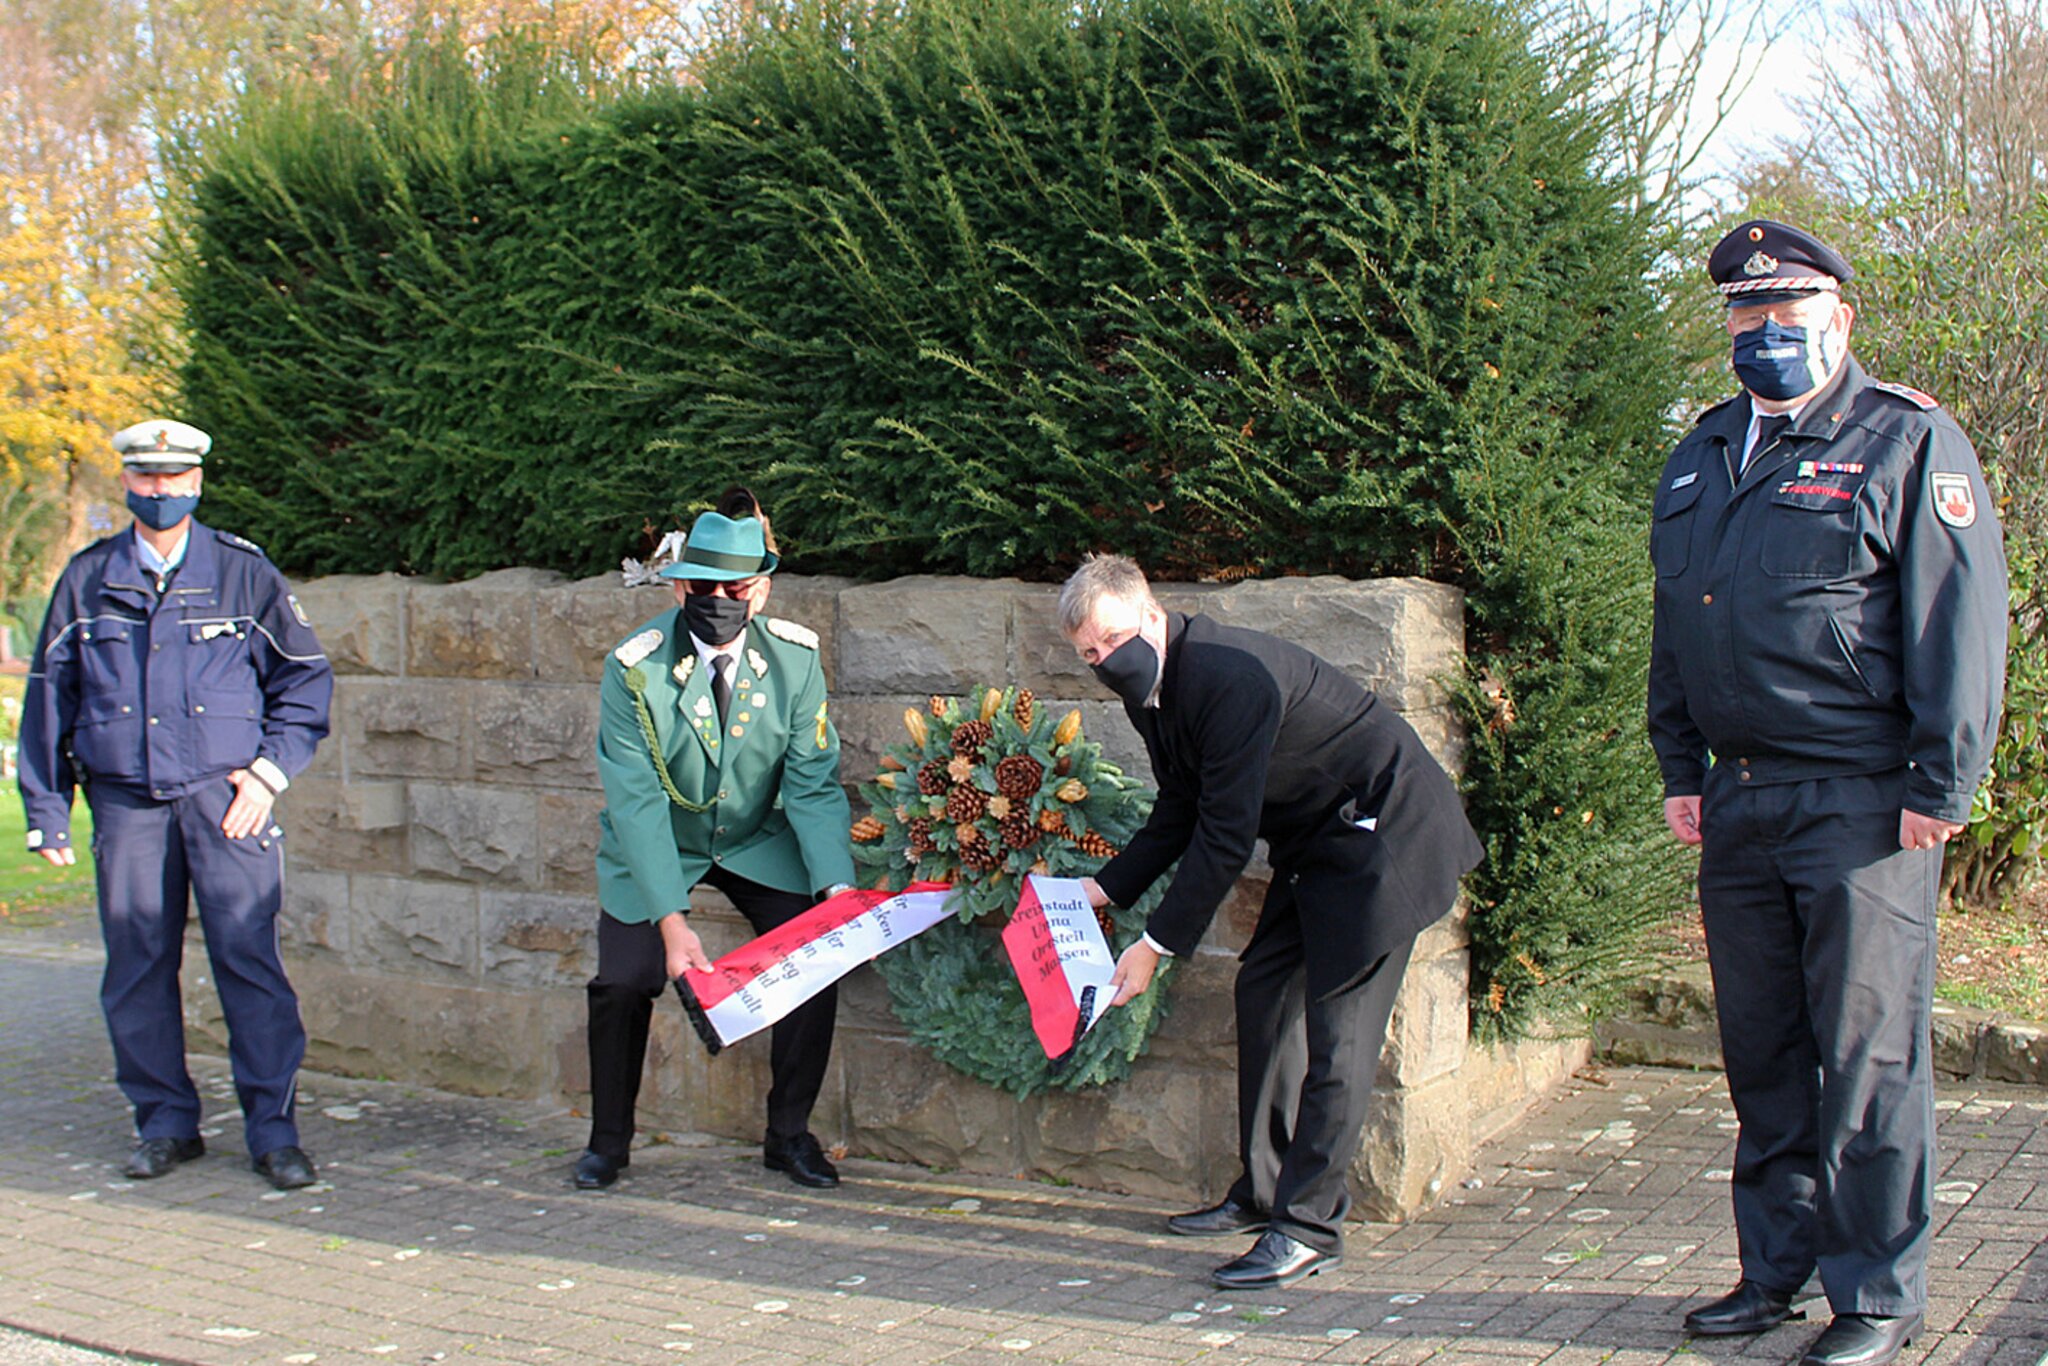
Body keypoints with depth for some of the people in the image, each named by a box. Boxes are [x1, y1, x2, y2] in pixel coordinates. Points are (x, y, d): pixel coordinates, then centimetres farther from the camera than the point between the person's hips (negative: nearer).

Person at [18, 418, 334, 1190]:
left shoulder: (242, 571, 5)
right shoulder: (87, 579, 10)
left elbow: (305, 678, 10)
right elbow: (49, 696, 14)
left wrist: (267, 771, -2)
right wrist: (46, 810, 10)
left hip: (225, 797, -2)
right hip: (126, 801, 2)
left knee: (248, 958, -7)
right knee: (136, 968, 5)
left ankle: (273, 1131, 1)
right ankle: (166, 1126, 18)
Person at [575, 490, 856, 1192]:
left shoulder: (794, 656, -16)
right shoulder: (635, 667, -23)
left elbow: (813, 782, -14)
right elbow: (635, 799, -25)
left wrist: (837, 885, -29)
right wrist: (671, 920, -33)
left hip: (760, 842, 2)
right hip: (655, 845, -2)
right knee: (624, 982, -14)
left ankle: (789, 1134, 7)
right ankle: (609, 1141, 13)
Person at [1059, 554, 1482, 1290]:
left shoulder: (1230, 675, -29)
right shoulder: (1151, 688, 1)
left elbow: (1226, 834, -26)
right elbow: (1178, 815, 10)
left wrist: (1157, 945, -21)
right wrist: (1103, 889, 0)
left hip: (1383, 828, -10)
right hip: (1315, 839, 10)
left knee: (1336, 1022, -12)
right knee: (1264, 990, 12)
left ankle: (1309, 1224, -9)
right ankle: (1264, 1190, 22)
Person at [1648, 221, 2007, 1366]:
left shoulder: (1908, 442, -2)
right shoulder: (1702, 456, 17)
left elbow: (1961, 622, -7)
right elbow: (1673, 625, 21)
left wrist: (1940, 788, -12)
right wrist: (1681, 770, 15)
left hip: (1861, 800, -6)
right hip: (1740, 801, 6)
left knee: (1867, 1056, -1)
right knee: (1762, 1054, 12)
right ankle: (1777, 1270, 23)